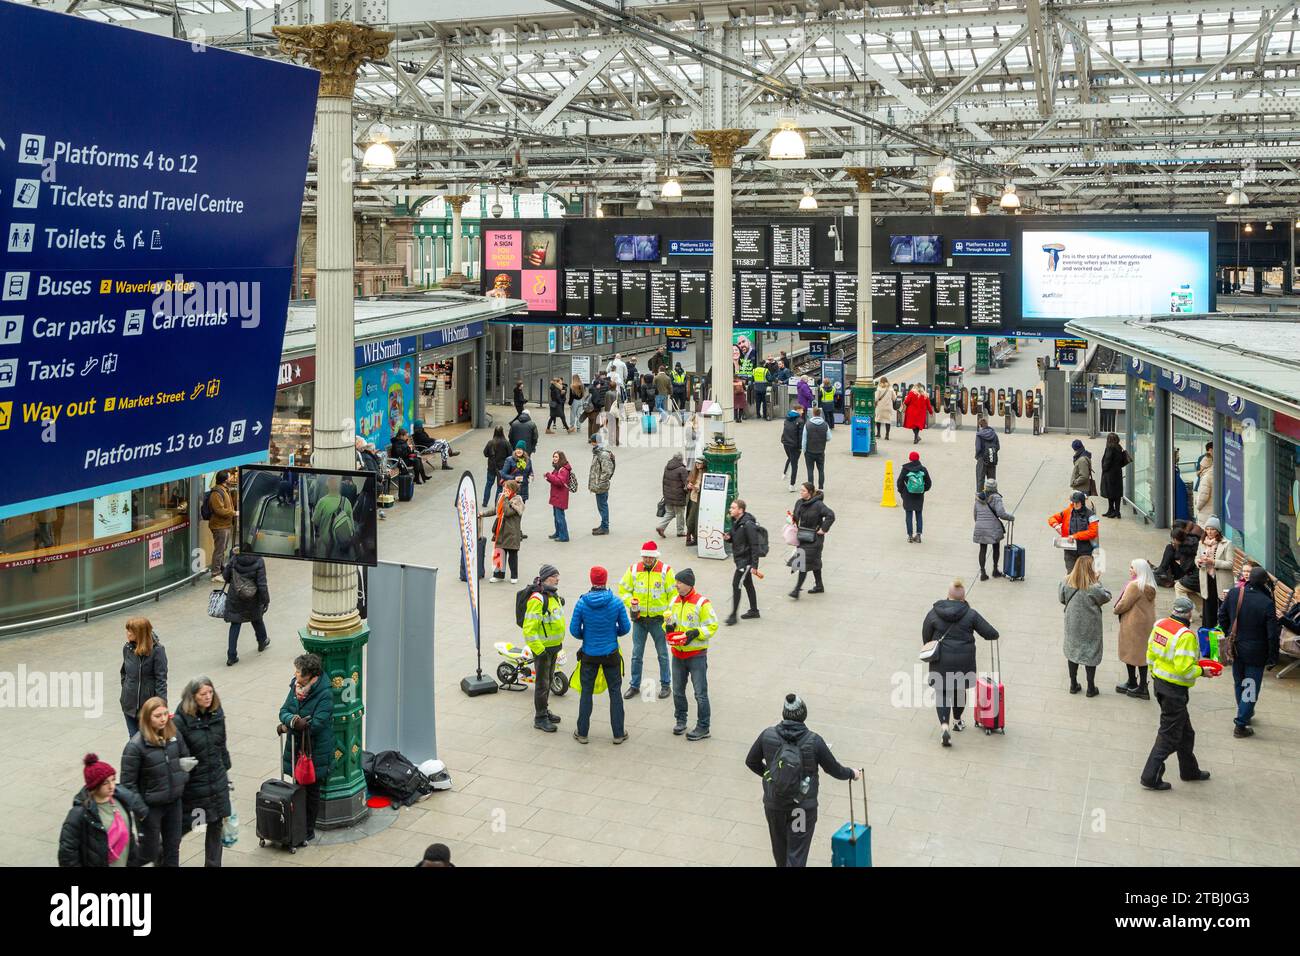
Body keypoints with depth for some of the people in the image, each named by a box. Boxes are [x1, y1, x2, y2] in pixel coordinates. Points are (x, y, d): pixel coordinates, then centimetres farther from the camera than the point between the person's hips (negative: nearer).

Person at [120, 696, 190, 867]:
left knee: (172, 847, 15)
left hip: (174, 802, 5)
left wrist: (181, 779, -1)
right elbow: (128, 782, -16)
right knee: (150, 852, 10)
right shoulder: (136, 746, -21)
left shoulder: (173, 735, -5)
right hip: (150, 806, -5)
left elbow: (185, 757, 13)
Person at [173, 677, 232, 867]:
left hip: (217, 780, 5)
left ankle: (213, 863, 27)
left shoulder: (217, 714, -1)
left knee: (216, 824, 12)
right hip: (193, 784, -5)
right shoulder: (181, 720, -19)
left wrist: (226, 769, 16)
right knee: (184, 825, 8)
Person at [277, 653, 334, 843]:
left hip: (316, 751, -6)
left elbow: (316, 724, -25)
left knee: (311, 790, 7)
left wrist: (287, 726, -20)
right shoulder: (296, 686, 1)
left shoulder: (324, 694, -20)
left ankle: (309, 831, 20)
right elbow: (284, 710, 2)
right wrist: (293, 721, -22)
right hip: (296, 747, 6)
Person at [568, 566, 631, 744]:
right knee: (615, 692, 11)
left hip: (589, 655, 0)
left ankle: (582, 733, 18)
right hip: (611, 654, 0)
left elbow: (574, 630, -7)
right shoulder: (616, 602, -12)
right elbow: (625, 627, -4)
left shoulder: (581, 603, -13)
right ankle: (618, 733, 15)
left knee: (586, 692, 12)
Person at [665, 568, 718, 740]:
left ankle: (703, 727, 8)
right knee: (678, 690, 15)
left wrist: (696, 633, -24)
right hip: (677, 654, 6)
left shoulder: (702, 603, -14)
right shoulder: (675, 601, 6)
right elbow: (668, 617, 19)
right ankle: (680, 720, 32)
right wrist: (668, 625, -3)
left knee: (700, 693, 0)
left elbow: (712, 626, -12)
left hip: (697, 655, -6)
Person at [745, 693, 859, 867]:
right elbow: (834, 769, -3)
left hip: (773, 804, 3)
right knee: (797, 854, 4)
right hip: (803, 807, -3)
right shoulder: (814, 741, -16)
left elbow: (751, 762, 4)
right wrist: (852, 774, 18)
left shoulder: (768, 735, -10)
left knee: (780, 847, 25)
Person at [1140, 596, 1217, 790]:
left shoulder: (1160, 624, 1)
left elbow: (1150, 654, 9)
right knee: (1169, 734, 3)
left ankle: (1189, 770, 38)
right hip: (1175, 689, -9)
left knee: (1185, 730, 23)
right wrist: (1201, 671, -9)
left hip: (1159, 683, 9)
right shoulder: (1186, 635, -23)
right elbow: (1184, 668, -27)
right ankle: (1151, 776, 6)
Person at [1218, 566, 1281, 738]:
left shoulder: (1233, 593, -8)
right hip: (1255, 653, -5)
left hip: (1236, 648, 5)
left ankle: (1245, 713, 44)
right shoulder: (1267, 603, -22)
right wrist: (1273, 658, -7)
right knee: (1251, 687, 6)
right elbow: (1273, 634, -17)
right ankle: (1240, 725, 9)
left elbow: (1222, 615, 7)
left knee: (1239, 683, 24)